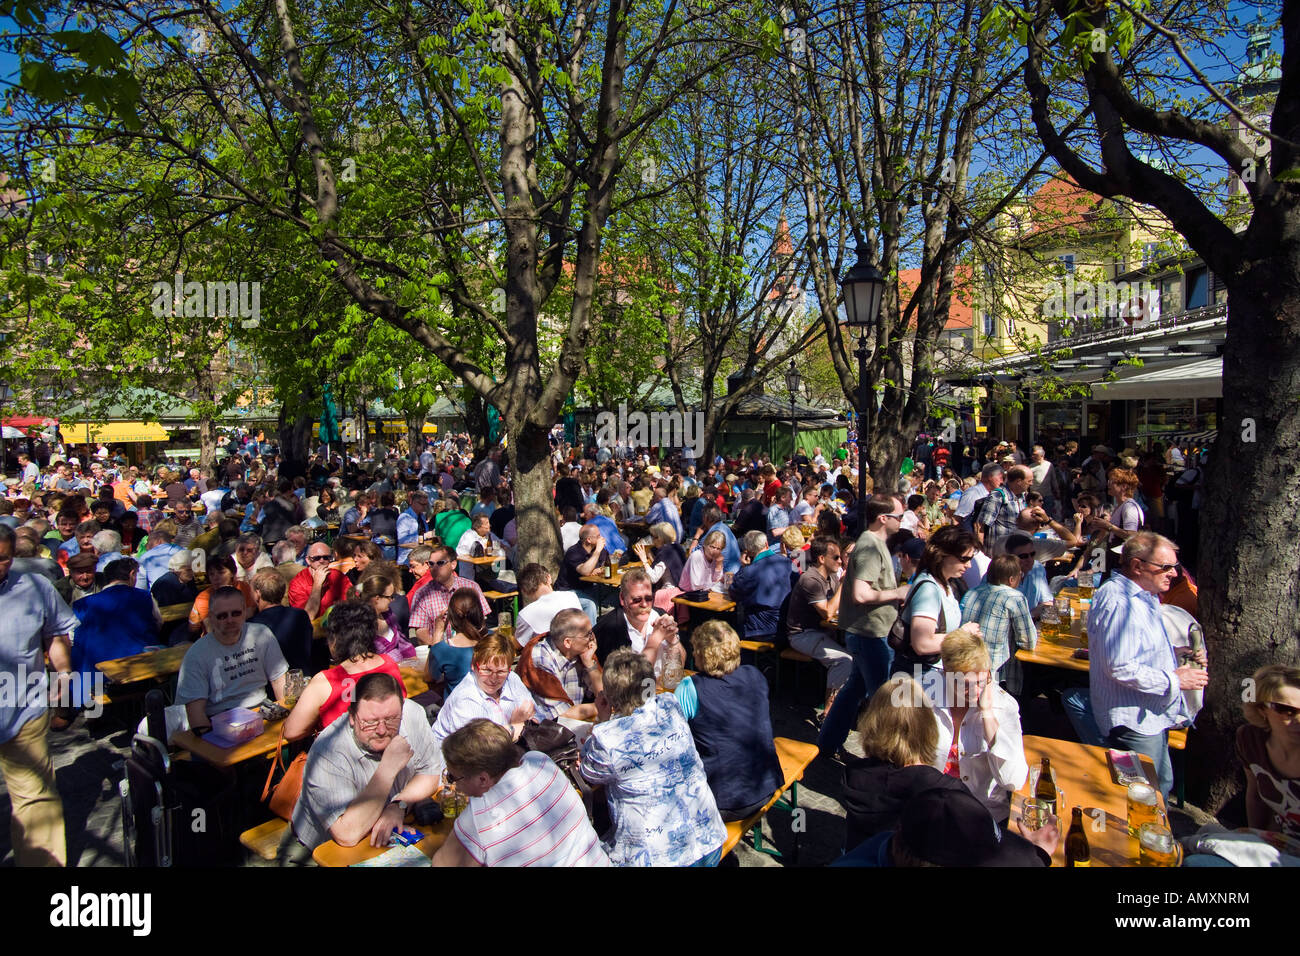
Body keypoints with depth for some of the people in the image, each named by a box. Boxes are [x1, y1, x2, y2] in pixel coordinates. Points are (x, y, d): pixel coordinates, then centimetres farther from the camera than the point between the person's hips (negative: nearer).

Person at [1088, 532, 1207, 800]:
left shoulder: (1144, 596, 12)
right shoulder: (1118, 602, -24)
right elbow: (1121, 668, -29)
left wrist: (1175, 653, 8)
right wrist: (1174, 680, -19)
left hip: (1154, 716, 11)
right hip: (1134, 721, -11)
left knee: (1162, 786, 21)